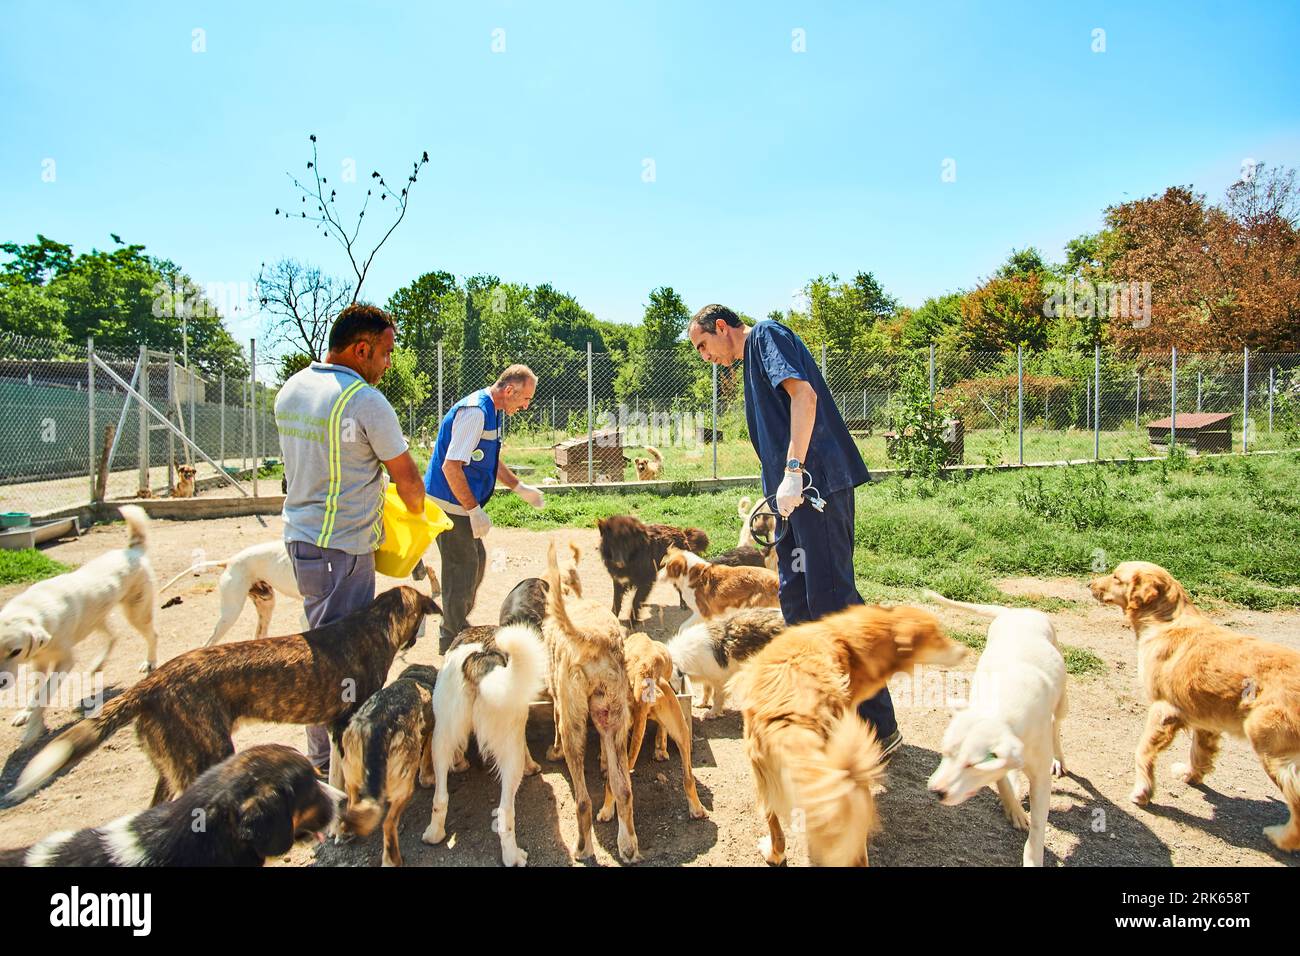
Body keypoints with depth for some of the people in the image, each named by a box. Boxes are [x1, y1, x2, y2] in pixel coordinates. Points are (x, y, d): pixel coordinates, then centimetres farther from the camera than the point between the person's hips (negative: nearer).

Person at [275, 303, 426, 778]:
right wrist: (418, 511, 11)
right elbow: (407, 477, -9)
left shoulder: (290, 390, 9)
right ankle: (337, 773, 9)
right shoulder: (365, 401, -16)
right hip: (341, 545, -9)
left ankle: (321, 760, 32)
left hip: (300, 533, 9)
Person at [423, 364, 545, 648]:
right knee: (462, 566, -1)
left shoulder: (492, 411, 10)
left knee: (476, 560, 19)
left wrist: (520, 488, 22)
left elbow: (490, 460, 24)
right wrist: (474, 510, -24)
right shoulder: (474, 411, -22)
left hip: (463, 504, 10)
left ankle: (457, 626, 34)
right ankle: (454, 640, 13)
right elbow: (451, 466, -28)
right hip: (451, 504, -10)